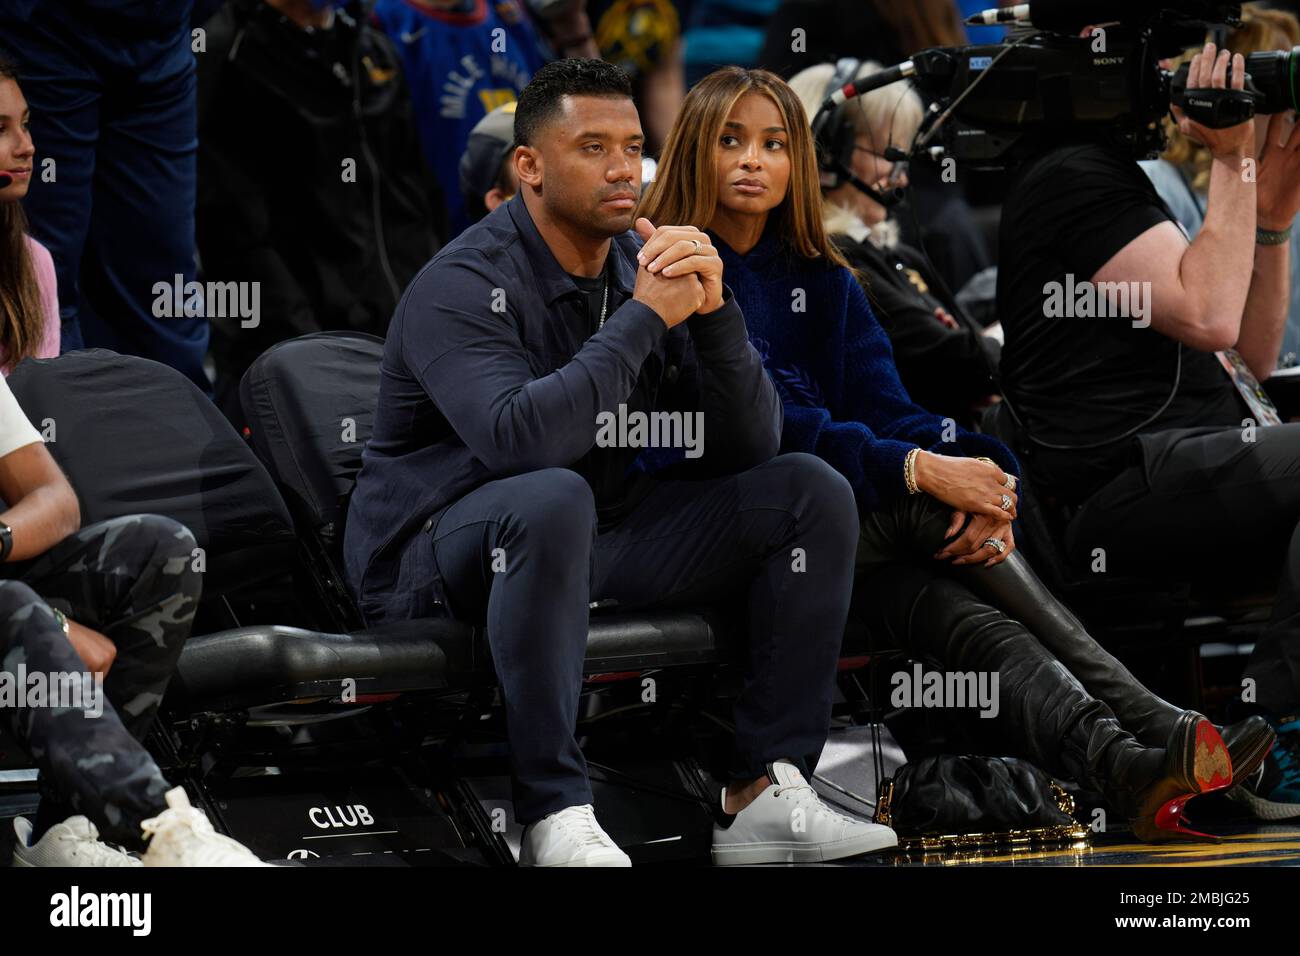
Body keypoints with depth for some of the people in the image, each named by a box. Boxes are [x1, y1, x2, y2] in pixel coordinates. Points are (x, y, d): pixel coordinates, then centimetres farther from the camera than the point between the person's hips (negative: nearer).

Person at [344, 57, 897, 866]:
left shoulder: (647, 266, 3)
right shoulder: (464, 287, -18)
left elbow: (748, 448, -1)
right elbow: (519, 438, -36)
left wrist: (713, 311, -18)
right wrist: (645, 317, -30)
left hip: (602, 537, 7)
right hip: (442, 552, -7)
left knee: (812, 493, -4)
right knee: (553, 499, -40)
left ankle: (765, 793, -10)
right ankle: (558, 818, -37)